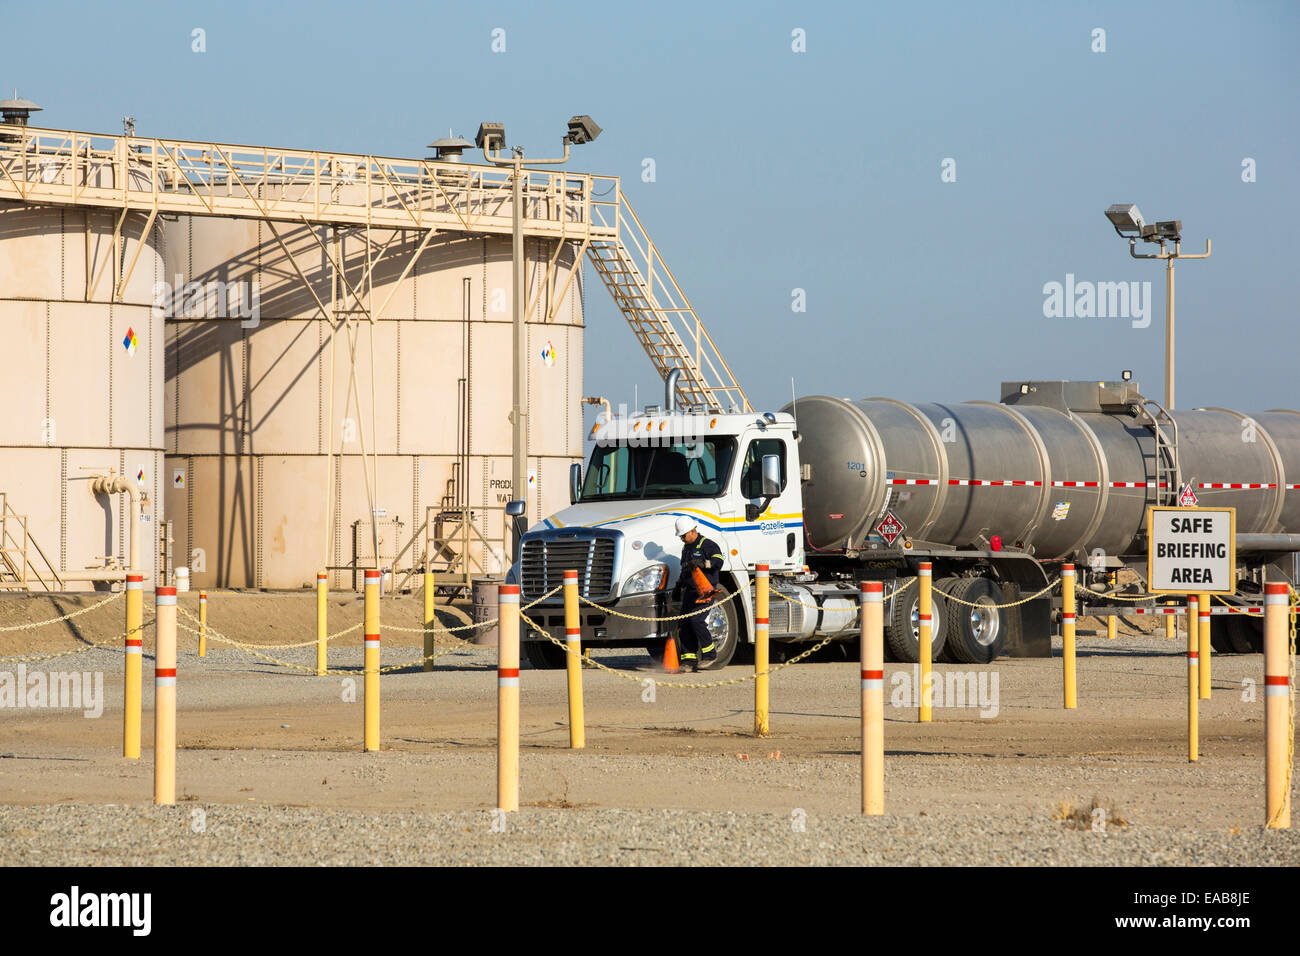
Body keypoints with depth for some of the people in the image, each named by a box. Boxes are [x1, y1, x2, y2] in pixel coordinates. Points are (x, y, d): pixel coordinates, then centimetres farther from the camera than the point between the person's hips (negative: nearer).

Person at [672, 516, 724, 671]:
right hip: (689, 592, 8)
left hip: (704, 591, -8)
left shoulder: (707, 545, -7)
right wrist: (678, 587, 32)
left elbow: (718, 561, -22)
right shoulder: (686, 548, 20)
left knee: (696, 620, -21)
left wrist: (703, 563, -35)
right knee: (685, 624, 1)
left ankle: (710, 654, -8)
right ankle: (689, 661, 4)